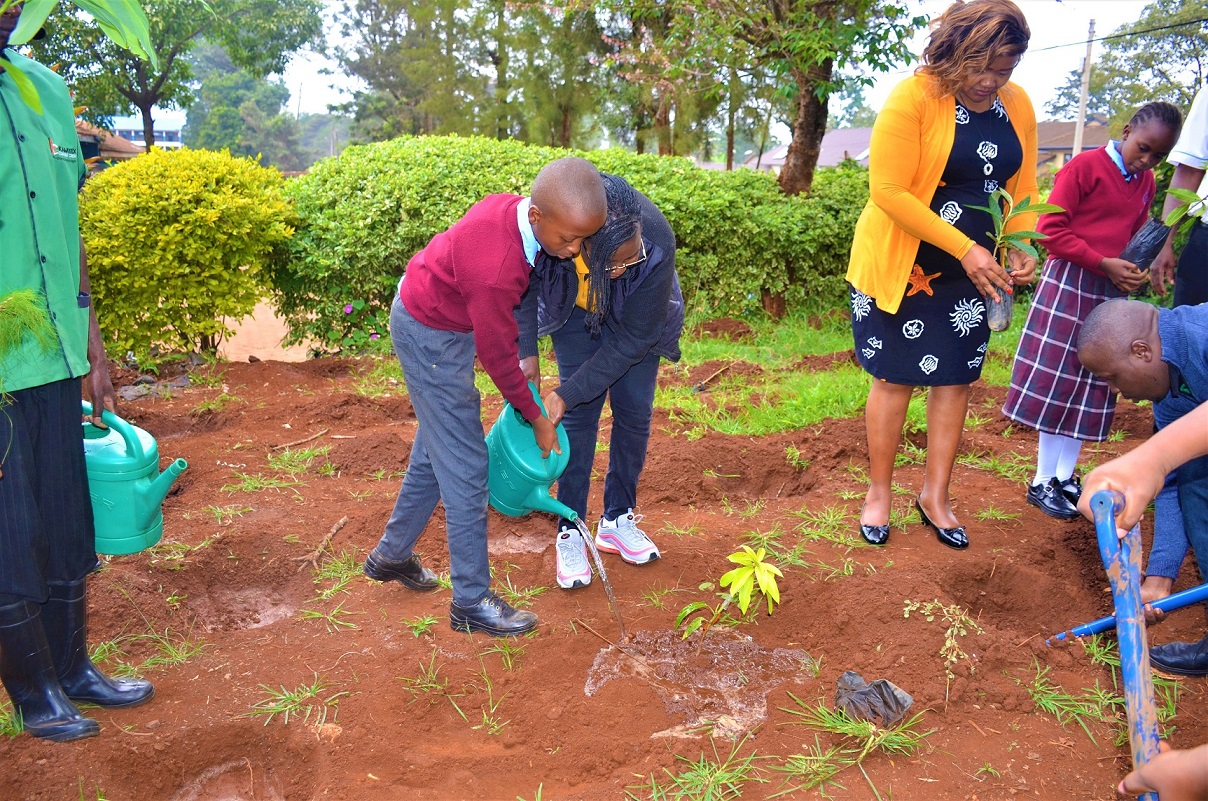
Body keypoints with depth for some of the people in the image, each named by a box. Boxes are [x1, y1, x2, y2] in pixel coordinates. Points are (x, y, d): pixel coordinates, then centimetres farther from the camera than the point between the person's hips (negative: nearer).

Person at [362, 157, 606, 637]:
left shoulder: (512, 208, -12)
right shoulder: (497, 269, -36)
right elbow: (498, 357, -22)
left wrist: (524, 355, 7)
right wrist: (536, 419, -9)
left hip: (429, 317, 9)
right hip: (432, 339, -9)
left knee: (436, 449, 20)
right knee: (465, 467, -3)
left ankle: (391, 555, 37)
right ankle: (471, 602, 9)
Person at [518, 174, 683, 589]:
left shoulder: (658, 243, -41)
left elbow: (632, 338, -30)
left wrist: (566, 394, -30)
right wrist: (526, 351, -16)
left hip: (637, 318, 0)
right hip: (577, 310, 0)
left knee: (634, 410, 0)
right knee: (580, 414, -6)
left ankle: (618, 520, 18)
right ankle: (570, 532, 4)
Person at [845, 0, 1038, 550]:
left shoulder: (1018, 107, 1)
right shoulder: (914, 98, -17)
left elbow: (1022, 188, 8)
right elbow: (888, 191, -22)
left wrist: (1021, 247, -12)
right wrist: (964, 248, -24)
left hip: (972, 275, 5)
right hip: (901, 269, -5)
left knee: (955, 380, 9)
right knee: (896, 379, 3)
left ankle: (935, 496, 24)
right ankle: (879, 493, 20)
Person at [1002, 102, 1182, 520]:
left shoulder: (1146, 183, 13)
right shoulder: (1085, 166, -7)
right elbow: (1051, 228, -12)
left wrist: (1136, 271, 2)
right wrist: (1103, 263, -17)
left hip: (1112, 290, 7)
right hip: (1069, 282, -7)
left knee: (1092, 387, 9)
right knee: (1056, 381, -5)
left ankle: (1064, 476, 18)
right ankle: (1043, 482, 4)